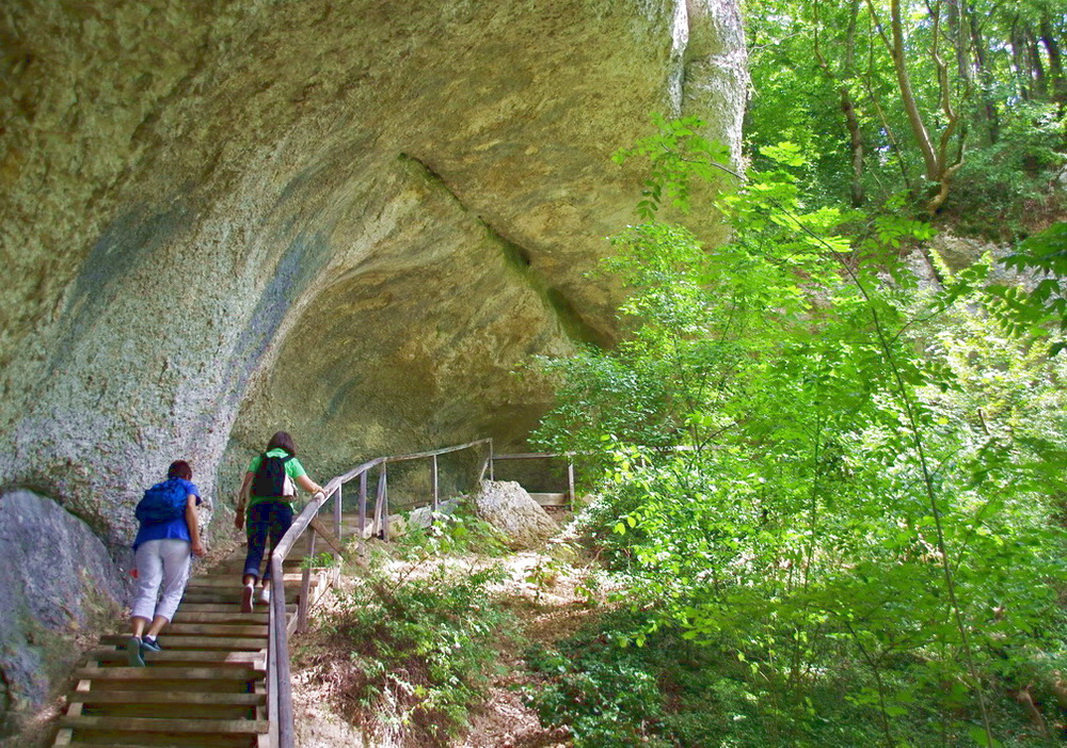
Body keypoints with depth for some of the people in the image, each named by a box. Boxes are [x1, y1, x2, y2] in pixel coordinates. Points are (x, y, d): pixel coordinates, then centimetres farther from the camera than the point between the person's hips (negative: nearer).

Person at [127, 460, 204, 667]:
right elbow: (190, 508, 1)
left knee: (146, 591, -10)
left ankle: (136, 636, -34)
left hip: (147, 541, 3)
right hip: (177, 540, -3)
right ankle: (151, 636, -19)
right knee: (173, 593, 2)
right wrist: (196, 541, -5)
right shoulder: (188, 486, 21)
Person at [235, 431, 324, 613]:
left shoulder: (258, 459, 18)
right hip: (281, 506, -1)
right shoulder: (291, 461, 14)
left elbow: (245, 486, 8)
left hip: (257, 505, 1)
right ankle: (267, 588, -6)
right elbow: (310, 487, 11)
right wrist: (320, 489, 32)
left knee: (255, 550, -2)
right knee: (277, 551, 9)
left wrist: (240, 511, 10)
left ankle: (249, 584, -27)